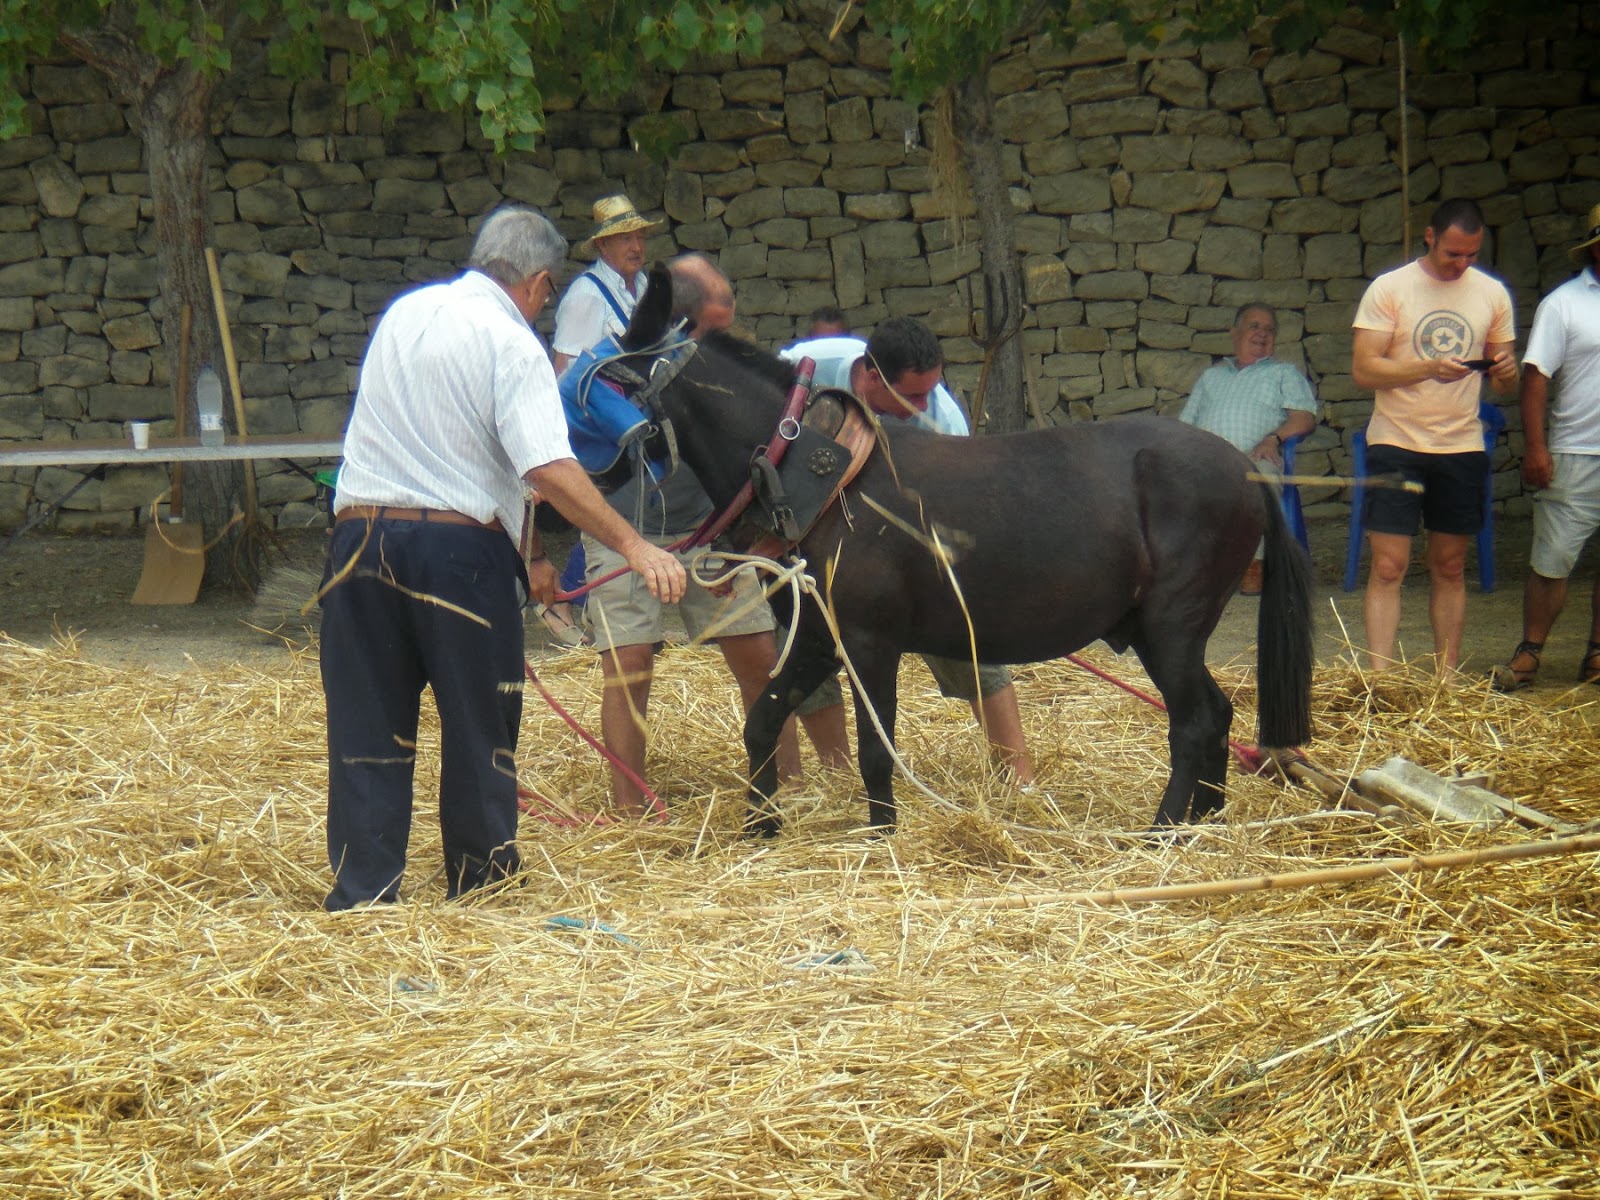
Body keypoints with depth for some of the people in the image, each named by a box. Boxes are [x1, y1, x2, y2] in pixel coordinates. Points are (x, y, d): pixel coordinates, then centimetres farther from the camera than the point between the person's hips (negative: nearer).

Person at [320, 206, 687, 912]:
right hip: (458, 547, -5)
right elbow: (549, 470, -20)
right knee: (478, 721, 10)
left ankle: (361, 890, 10)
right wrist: (633, 546, -18)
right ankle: (481, 877, 20)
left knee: (367, 721, 9)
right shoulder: (511, 343, -7)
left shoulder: (404, 313, 15)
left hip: (361, 534, 5)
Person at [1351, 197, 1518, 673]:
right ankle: (1379, 679, -7)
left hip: (1461, 447, 3)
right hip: (1396, 443, -3)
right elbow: (1363, 369, -10)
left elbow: (1504, 383, 12)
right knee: (1388, 567, -7)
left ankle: (1447, 675, 14)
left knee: (1450, 568, 8)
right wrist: (1429, 369, -24)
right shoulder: (1389, 289, -4)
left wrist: (1505, 371, -12)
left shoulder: (1492, 293, 7)